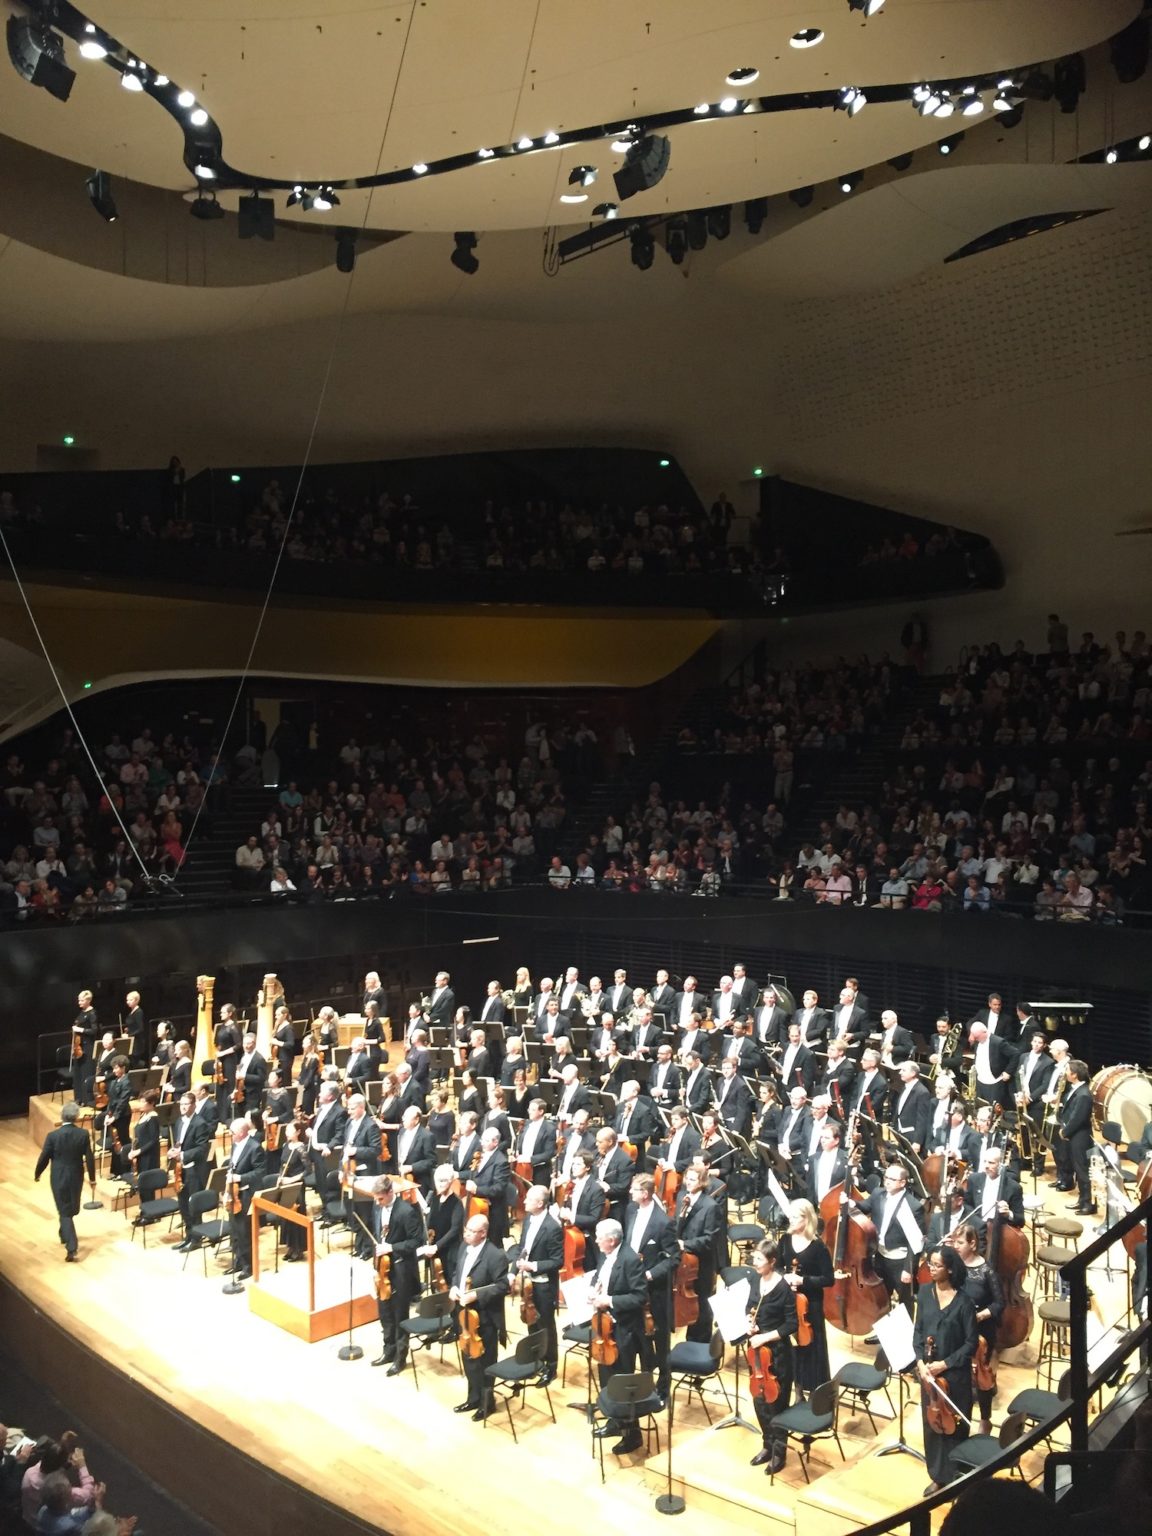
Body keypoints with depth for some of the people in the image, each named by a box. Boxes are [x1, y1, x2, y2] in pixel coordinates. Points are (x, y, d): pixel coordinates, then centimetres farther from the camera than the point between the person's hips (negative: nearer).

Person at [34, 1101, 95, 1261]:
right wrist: (92, 1177, 7)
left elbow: (44, 1158, -8)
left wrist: (37, 1174, 12)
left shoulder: (53, 1136, -17)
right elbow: (89, 1158, -6)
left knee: (64, 1211, 2)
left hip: (59, 1178, -2)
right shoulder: (83, 1134, -11)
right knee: (71, 1209, 23)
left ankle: (71, 1248, -6)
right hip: (76, 1177, 2)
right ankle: (65, 1235, 44)